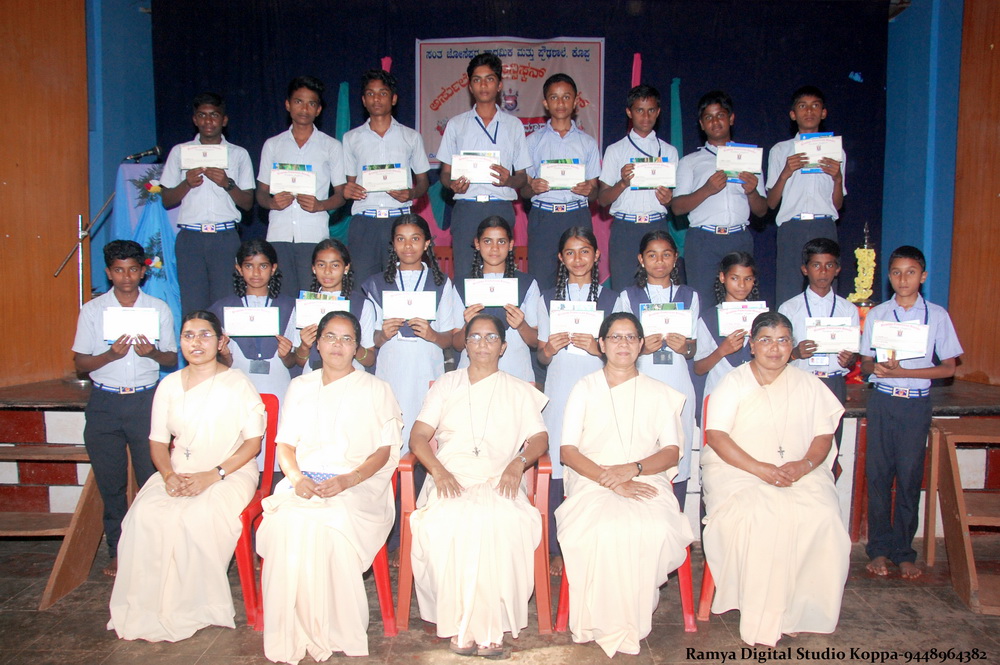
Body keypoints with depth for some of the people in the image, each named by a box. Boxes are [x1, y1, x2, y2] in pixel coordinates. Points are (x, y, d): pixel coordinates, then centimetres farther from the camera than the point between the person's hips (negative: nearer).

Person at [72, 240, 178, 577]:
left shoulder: (160, 309, 7)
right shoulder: (92, 310, 6)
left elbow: (172, 359, 9)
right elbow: (80, 362, 5)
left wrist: (153, 352, -13)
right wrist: (110, 354, -14)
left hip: (146, 400, -1)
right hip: (104, 402, 1)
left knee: (153, 479, -3)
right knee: (110, 483, 6)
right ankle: (118, 551, 18)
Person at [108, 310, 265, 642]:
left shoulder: (237, 383, -1)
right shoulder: (169, 385, 13)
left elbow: (253, 442, -4)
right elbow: (158, 440, 12)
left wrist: (213, 475, -16)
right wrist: (169, 474, -9)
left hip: (231, 473, -4)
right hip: (178, 473, 4)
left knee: (197, 517, -32)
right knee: (145, 513, -25)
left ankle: (191, 610, -14)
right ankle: (147, 608, -15)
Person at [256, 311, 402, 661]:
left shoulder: (376, 389, 11)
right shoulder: (300, 387, 21)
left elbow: (384, 451, 3)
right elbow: (285, 443, 15)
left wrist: (347, 480, -15)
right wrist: (296, 477, -8)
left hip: (358, 485, -2)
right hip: (305, 482, 3)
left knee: (332, 522, -35)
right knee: (285, 521, -31)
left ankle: (330, 636, -22)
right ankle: (287, 640, -22)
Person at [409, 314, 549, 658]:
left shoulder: (519, 391, 20)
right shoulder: (445, 385, 19)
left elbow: (540, 439, 11)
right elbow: (418, 436, 9)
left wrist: (518, 462, -11)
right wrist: (438, 471, -10)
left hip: (499, 481, 0)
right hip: (451, 479, 0)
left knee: (503, 522, -34)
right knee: (445, 522, -33)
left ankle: (490, 625, -24)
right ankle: (461, 624, -21)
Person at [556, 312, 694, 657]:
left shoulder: (659, 393, 18)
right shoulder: (585, 388, 13)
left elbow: (671, 452, 9)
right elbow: (568, 451, 3)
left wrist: (633, 468, -12)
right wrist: (611, 482, -12)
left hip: (646, 482, 1)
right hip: (592, 481, -1)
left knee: (657, 530, -31)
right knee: (603, 531, -34)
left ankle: (633, 624, -13)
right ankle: (605, 626, -14)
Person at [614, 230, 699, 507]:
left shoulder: (689, 296, 17)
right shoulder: (628, 297, 13)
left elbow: (694, 349, 16)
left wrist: (686, 347, -7)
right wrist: (641, 348, -11)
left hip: (678, 386, 1)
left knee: (677, 453, -4)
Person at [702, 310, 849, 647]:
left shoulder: (808, 384, 15)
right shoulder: (733, 383, 4)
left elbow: (824, 434, 11)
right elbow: (716, 436, -7)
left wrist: (805, 464, -11)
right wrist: (760, 469, -18)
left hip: (799, 474, 3)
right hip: (736, 469, -3)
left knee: (823, 517, -27)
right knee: (758, 517, -32)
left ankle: (801, 609, -12)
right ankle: (761, 619, -18)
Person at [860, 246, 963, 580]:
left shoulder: (937, 315, 2)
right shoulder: (876, 314, 6)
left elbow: (948, 367, 0)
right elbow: (865, 363, 8)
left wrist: (903, 371, -12)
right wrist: (876, 367, -16)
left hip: (917, 404, -1)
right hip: (882, 401, 1)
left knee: (909, 476, 1)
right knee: (878, 474, 2)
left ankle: (903, 552, 14)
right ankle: (879, 549, 14)